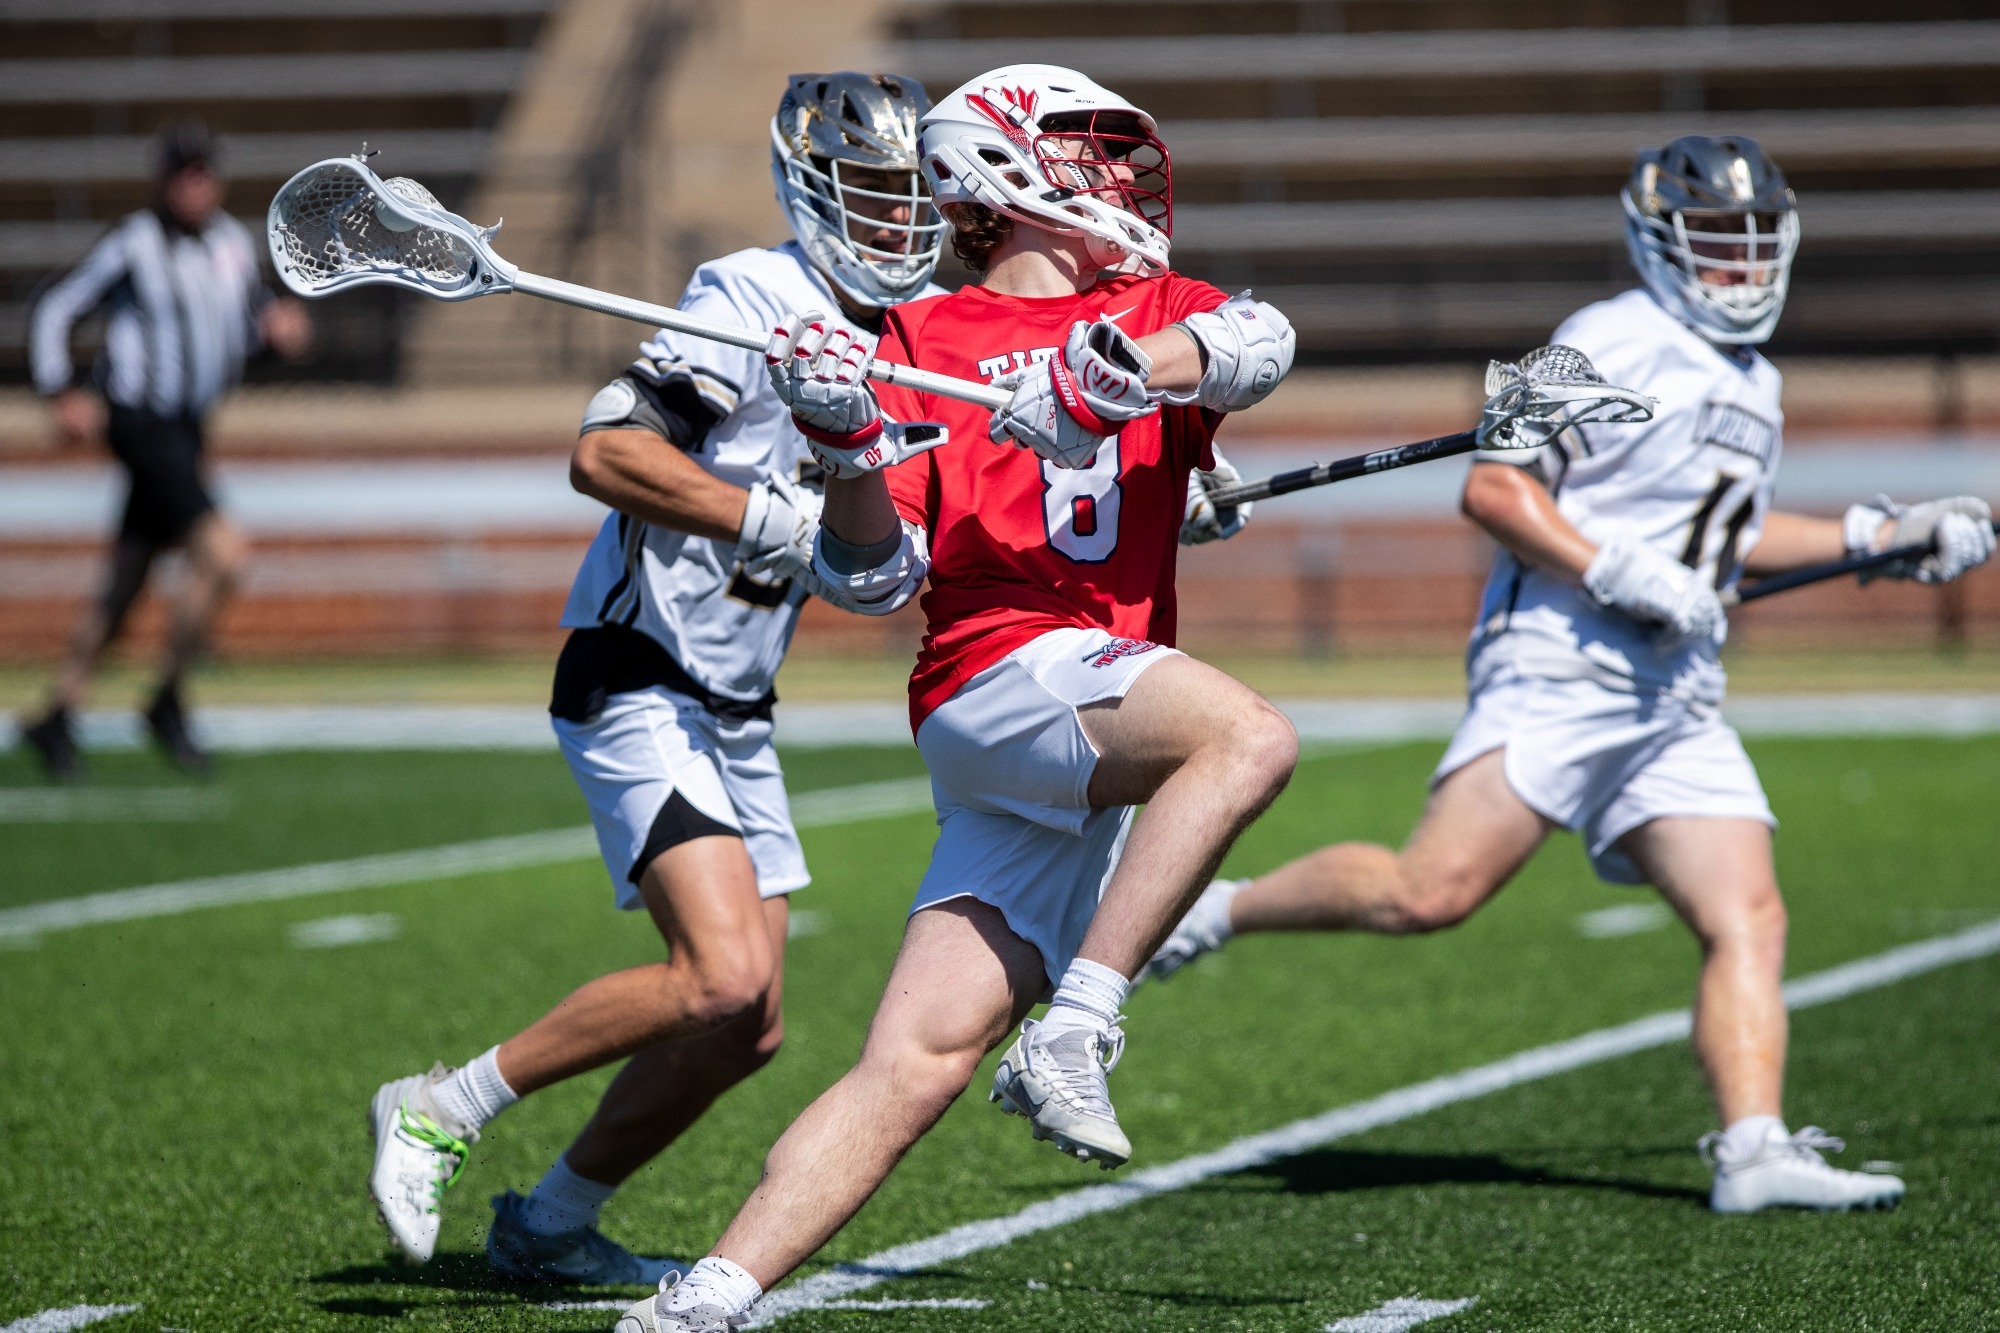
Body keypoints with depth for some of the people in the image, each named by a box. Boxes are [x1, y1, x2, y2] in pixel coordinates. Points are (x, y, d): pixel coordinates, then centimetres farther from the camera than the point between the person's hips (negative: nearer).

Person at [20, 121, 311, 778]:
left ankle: (56, 720, 22)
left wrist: (280, 325, 0)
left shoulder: (234, 243, 8)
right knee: (224, 554, -19)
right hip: (140, 422, -7)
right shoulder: (132, 246, -10)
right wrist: (64, 397, -12)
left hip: (186, 429, 7)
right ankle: (167, 704, -4)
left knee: (124, 585, 12)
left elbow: (254, 314, 23)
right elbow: (52, 312, -3)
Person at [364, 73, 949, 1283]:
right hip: (639, 688, -9)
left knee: (748, 1030, 8)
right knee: (724, 979, -22)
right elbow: (604, 454, -23)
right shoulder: (757, 298, -16)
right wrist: (787, 523, -24)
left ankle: (551, 1226, 25)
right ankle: (441, 1114, -6)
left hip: (737, 715, 9)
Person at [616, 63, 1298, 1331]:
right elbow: (879, 571, 6)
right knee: (1251, 735, -32)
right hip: (999, 674, -4)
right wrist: (850, 444, -14)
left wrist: (1105, 377, -23)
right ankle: (1072, 1038, -29)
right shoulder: (925, 342, 11)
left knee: (919, 1064, -6)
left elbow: (1255, 345, -4)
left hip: (1094, 739, 4)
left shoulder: (1159, 311, 21)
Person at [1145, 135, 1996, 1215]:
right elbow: (1494, 487, -10)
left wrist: (1879, 536, 29)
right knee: (1432, 894, -17)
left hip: (1677, 700, 8)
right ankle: (1219, 909, 2)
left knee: (1747, 919, -7)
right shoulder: (1614, 344, -5)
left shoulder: (1755, 386, 23)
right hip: (1560, 666, -8)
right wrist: (1619, 573, -18)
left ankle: (1753, 1150, -12)